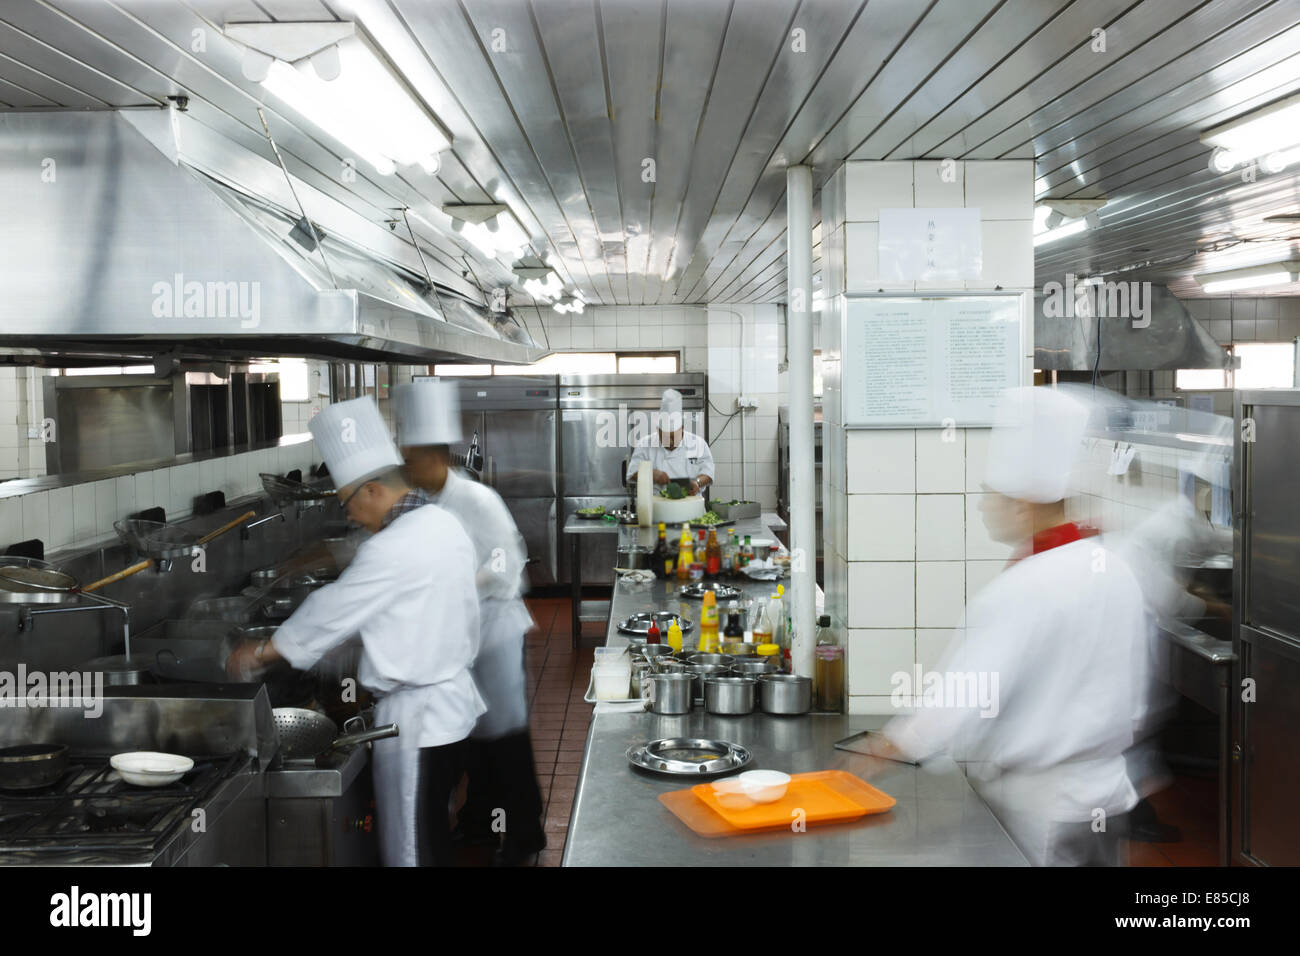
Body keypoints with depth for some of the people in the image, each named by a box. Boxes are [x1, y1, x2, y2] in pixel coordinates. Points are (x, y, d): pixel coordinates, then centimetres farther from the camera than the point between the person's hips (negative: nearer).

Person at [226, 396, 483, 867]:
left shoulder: (393, 549, -22)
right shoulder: (445, 525, 6)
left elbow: (331, 614, -13)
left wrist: (258, 655, -1)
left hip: (416, 714, -9)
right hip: (453, 699, 9)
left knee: (413, 848, 2)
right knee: (435, 836, 19)